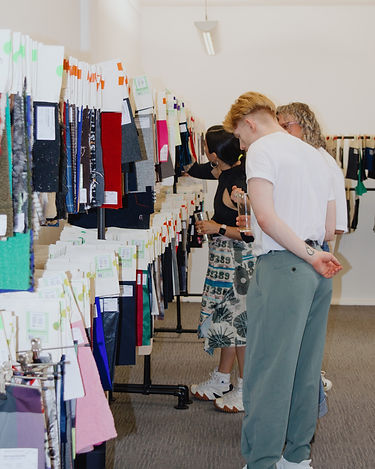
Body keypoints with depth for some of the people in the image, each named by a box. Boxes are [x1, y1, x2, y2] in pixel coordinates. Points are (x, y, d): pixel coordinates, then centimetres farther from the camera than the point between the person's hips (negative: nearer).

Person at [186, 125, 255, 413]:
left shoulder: (236, 187, -24)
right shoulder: (231, 169, 3)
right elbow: (196, 170, 22)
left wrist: (218, 229, -18)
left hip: (238, 260, -9)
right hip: (226, 259, 10)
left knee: (238, 320, 0)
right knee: (227, 318, 17)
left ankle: (246, 391, 12)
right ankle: (222, 381, 29)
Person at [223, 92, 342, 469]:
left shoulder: (262, 149, -4)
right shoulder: (314, 155, 20)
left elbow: (266, 216, -18)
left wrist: (308, 255, -14)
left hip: (282, 267, -8)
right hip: (317, 272, 8)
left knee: (267, 370, -5)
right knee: (305, 367, 14)